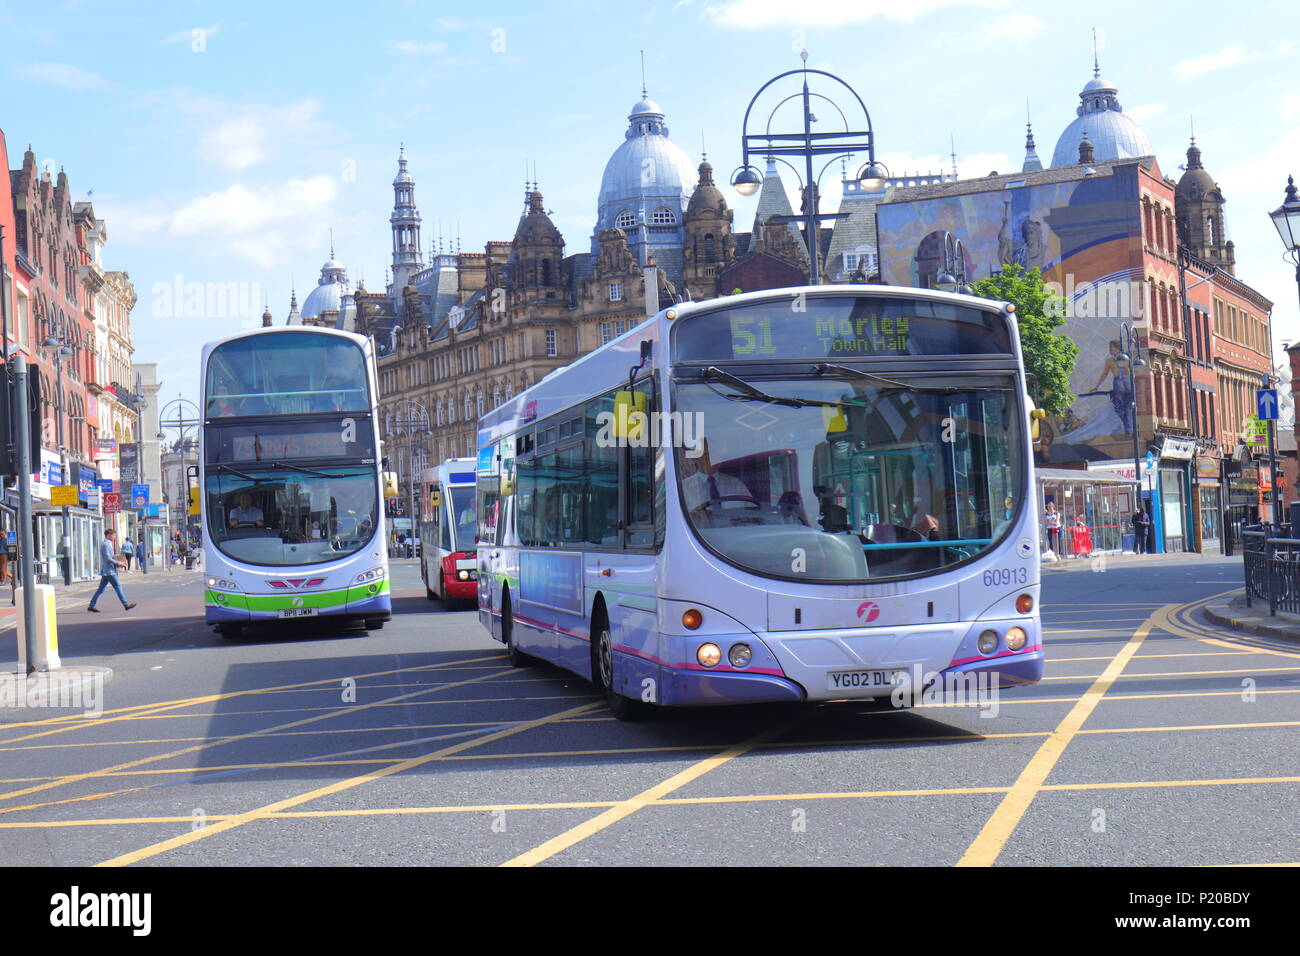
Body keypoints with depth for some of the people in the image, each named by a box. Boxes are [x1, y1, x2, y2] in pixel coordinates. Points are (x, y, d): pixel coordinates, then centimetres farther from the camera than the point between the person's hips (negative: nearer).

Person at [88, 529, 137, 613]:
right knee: (118, 587, -5)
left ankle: (91, 606, 8)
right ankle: (126, 605, -2)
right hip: (109, 571, -10)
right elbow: (108, 558, -20)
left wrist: (118, 563, 14)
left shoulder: (108, 544, 19)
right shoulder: (106, 544, -13)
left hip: (105, 571, 10)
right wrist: (118, 563, -13)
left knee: (101, 589, 9)